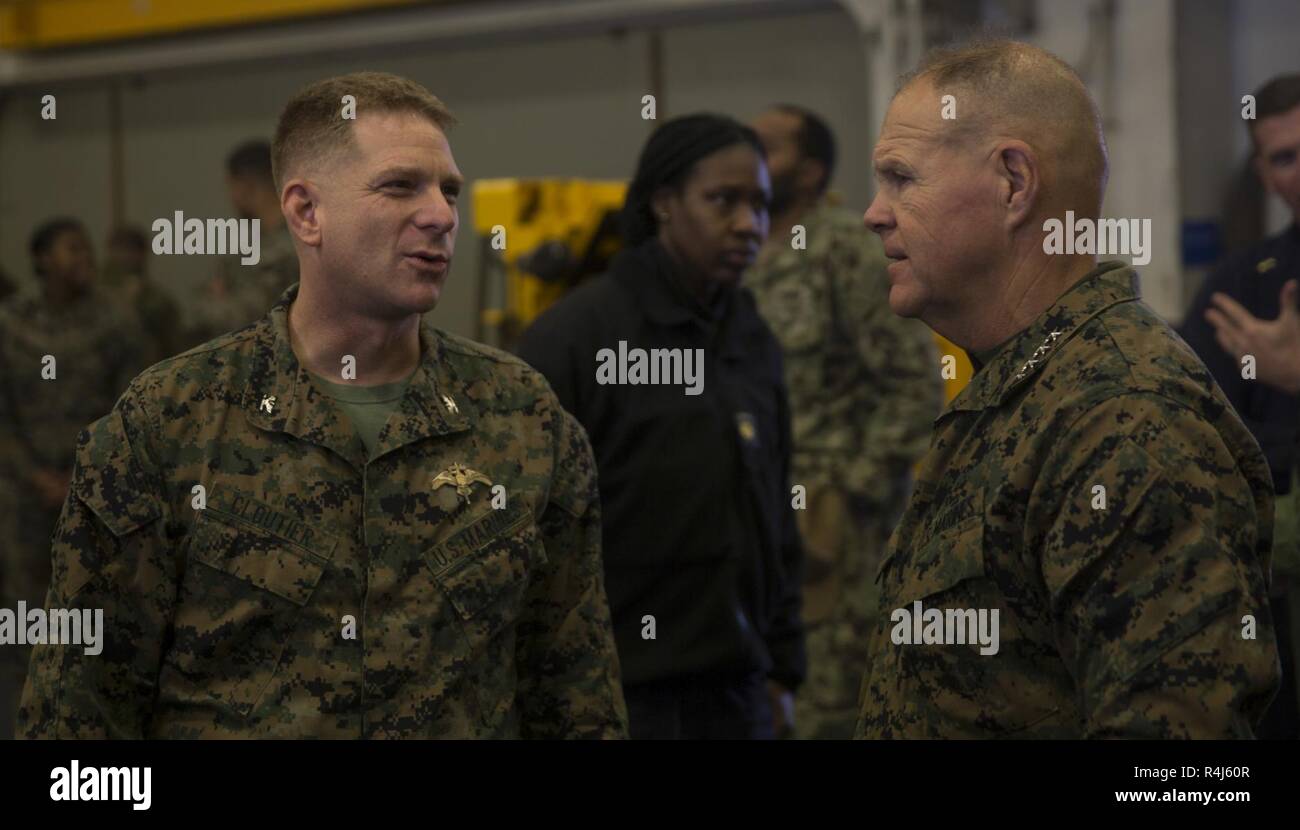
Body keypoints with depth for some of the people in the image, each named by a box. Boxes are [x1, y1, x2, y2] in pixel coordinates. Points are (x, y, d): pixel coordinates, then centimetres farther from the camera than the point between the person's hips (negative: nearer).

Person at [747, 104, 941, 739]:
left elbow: (916, 382, -11)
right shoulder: (752, 263, 13)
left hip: (829, 518, -7)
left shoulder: (847, 252, -9)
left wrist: (861, 489, -14)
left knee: (827, 709, -7)